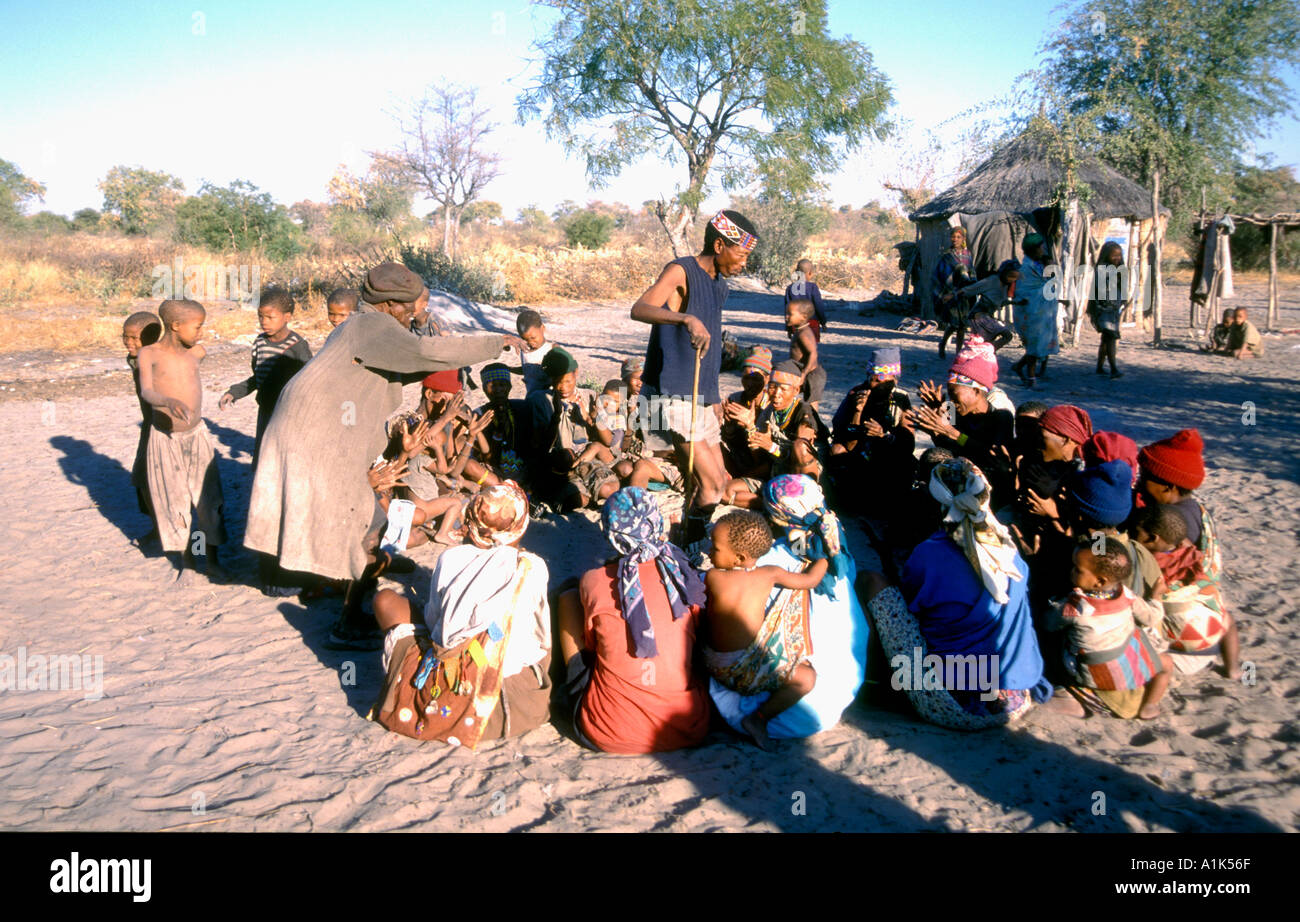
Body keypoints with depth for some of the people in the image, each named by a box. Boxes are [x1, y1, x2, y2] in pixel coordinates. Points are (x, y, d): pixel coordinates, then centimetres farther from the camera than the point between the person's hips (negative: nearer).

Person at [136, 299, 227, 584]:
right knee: (175, 503, 6)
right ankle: (186, 563, 21)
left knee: (208, 500, 4)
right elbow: (147, 392, -24)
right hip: (164, 440, -3)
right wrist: (170, 402, -42)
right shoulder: (149, 354, -9)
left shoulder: (198, 352, 1)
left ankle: (213, 561, 18)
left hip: (197, 435, 3)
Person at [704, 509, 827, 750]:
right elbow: (810, 579, 9)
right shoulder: (770, 574, -6)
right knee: (807, 677, -4)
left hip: (715, 664, 4)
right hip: (740, 669, -4)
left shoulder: (711, 577, -7)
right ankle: (760, 717, -13)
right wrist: (824, 558, 27)